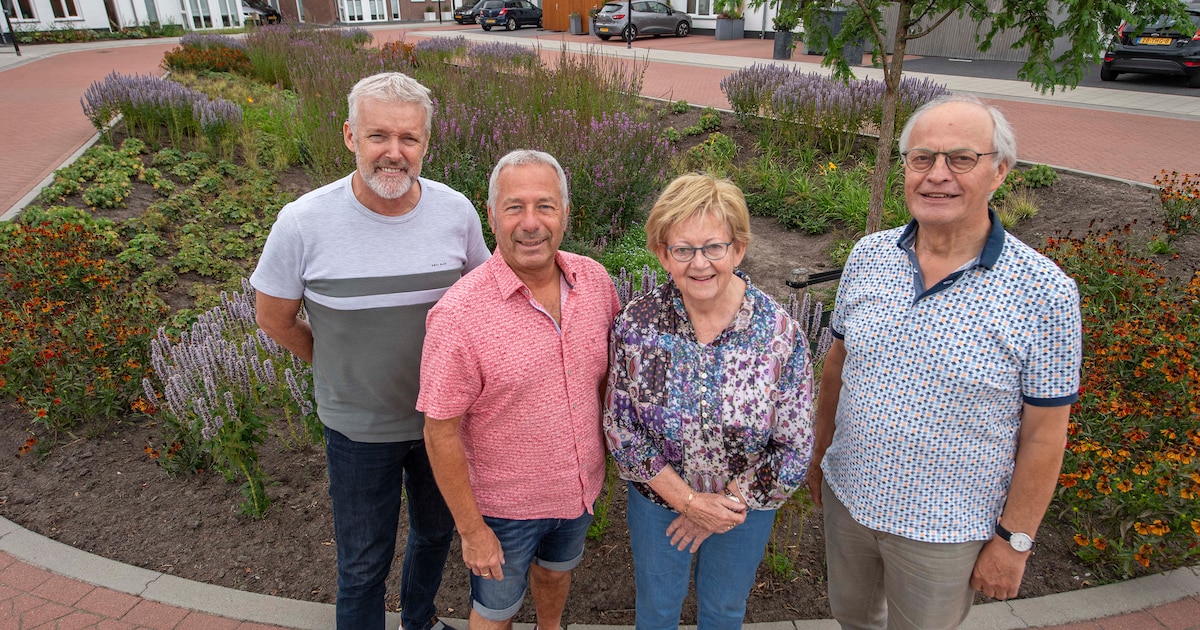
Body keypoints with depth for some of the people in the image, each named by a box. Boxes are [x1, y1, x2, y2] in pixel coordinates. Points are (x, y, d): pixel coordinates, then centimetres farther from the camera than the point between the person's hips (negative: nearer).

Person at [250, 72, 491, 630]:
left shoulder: (456, 211, -13)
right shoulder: (305, 222, -20)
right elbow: (274, 319, -5)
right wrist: (342, 370, 1)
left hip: (443, 417, 3)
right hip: (359, 429, -3)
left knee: (437, 533, 27)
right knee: (363, 567, 15)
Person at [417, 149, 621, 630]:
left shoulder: (594, 279, -12)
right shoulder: (458, 315, -28)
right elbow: (441, 432, -21)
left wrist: (607, 447, 8)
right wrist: (471, 529, -15)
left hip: (582, 487, 5)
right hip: (505, 506, -5)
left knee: (556, 570, 33)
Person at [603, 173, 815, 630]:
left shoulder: (780, 332, -22)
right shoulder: (637, 324, -20)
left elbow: (795, 449, -14)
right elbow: (620, 429, -13)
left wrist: (728, 504, -13)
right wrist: (688, 499, -16)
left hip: (746, 504, 0)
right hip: (657, 497, 0)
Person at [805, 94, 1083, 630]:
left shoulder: (1045, 294, -19)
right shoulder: (868, 255, -7)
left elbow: (1043, 435, -12)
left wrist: (1014, 540, -8)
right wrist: (820, 455, 10)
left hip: (943, 529, -4)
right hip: (846, 495, 4)